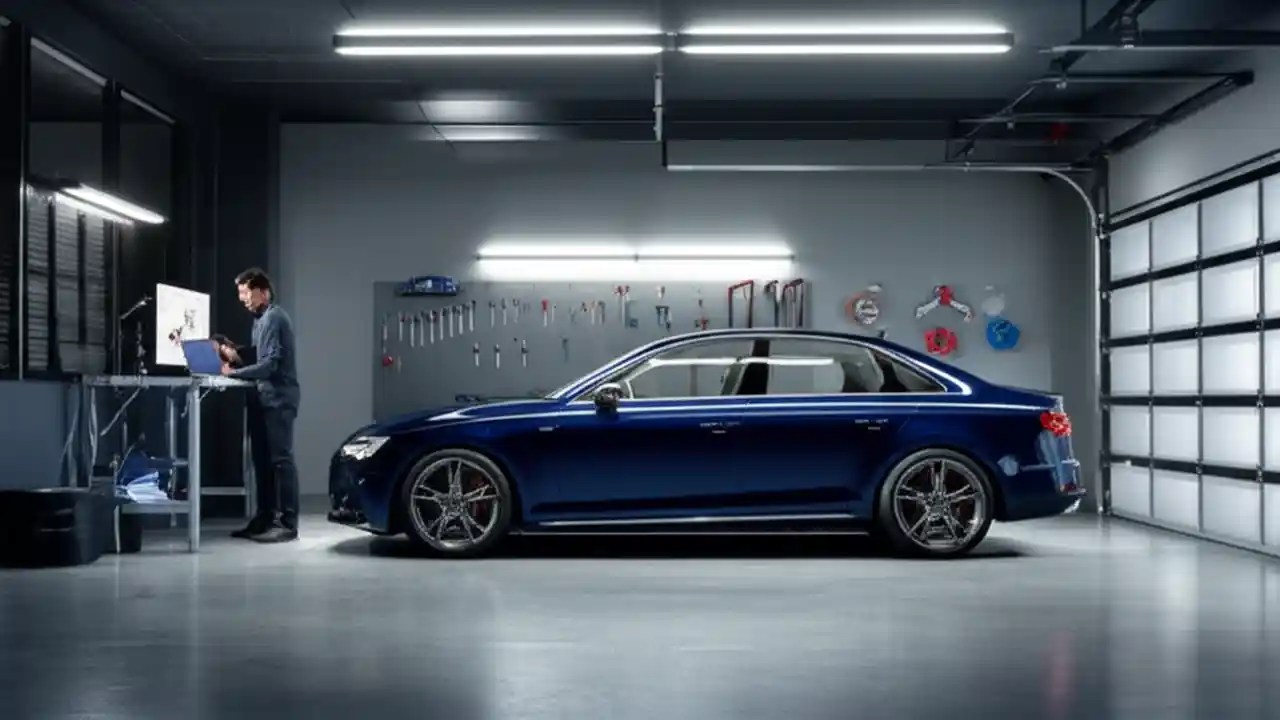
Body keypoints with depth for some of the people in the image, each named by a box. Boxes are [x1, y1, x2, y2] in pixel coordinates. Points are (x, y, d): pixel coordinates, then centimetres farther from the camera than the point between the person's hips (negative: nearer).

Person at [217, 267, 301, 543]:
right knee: (262, 460, 11)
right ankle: (265, 518, 18)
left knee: (281, 459, -8)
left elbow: (269, 364, -20)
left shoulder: (274, 318, -13)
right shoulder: (260, 319, 18)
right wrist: (236, 354, 5)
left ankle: (287, 524, -7)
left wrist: (234, 372, -16)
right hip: (264, 399, 10)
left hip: (278, 399, -10)